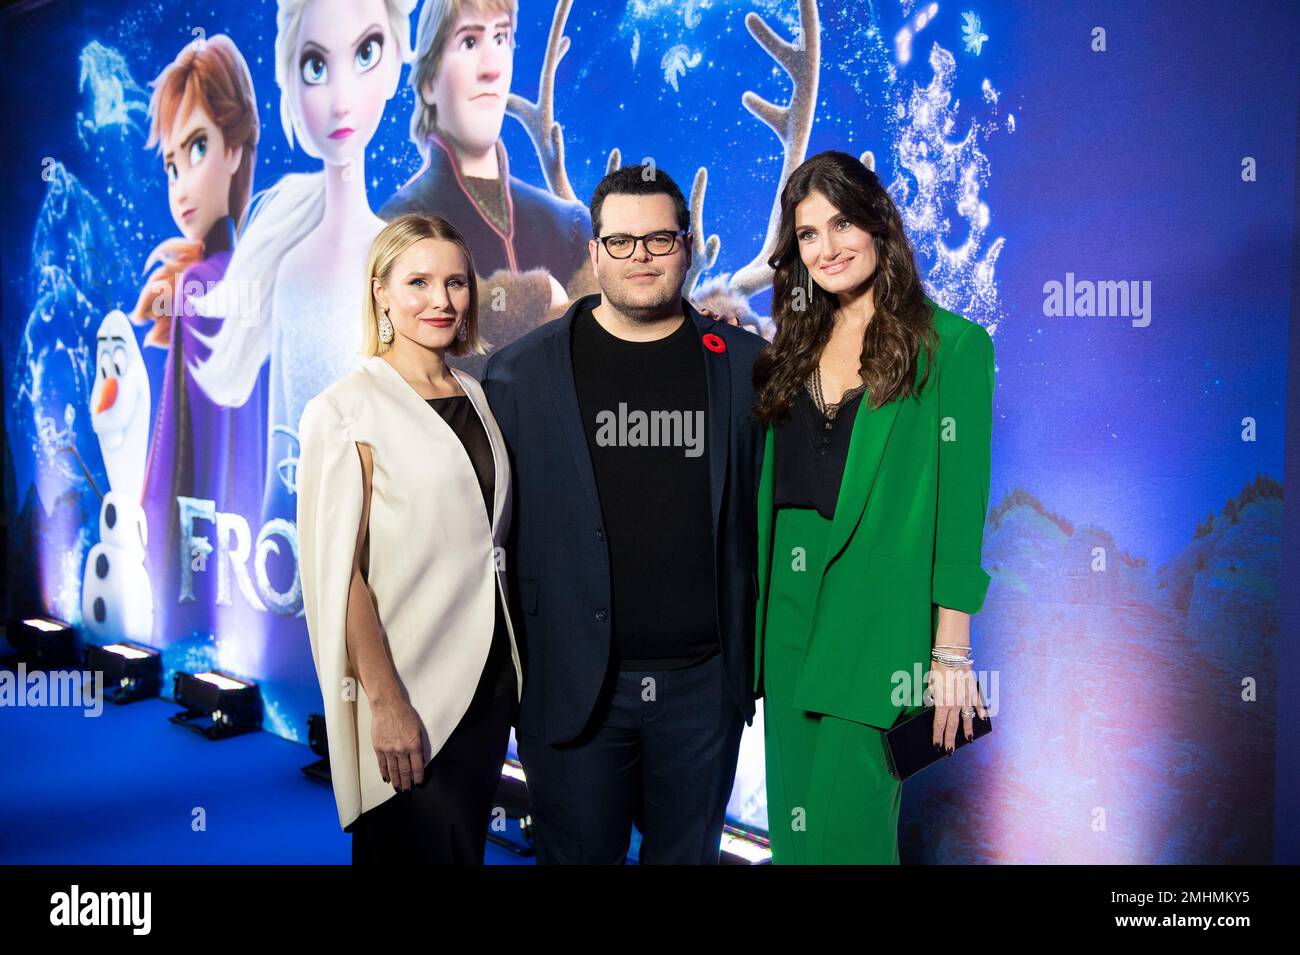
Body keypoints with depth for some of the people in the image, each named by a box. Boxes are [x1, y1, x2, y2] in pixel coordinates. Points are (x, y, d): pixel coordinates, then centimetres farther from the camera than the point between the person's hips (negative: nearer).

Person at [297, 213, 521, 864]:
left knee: (469, 843, 17)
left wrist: (514, 665, 9)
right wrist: (385, 701, -17)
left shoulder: (478, 397, 8)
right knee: (421, 848, 6)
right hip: (410, 690, -6)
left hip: (489, 677, 6)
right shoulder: (346, 410, -11)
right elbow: (341, 571, -14)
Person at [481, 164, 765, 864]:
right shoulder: (521, 372, -1)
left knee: (690, 852, 17)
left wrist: (766, 652, 4)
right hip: (573, 683, -1)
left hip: (704, 682, 1)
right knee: (578, 852, 14)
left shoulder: (746, 365, 2)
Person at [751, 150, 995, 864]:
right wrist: (756, 626, 7)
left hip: (879, 623, -5)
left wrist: (951, 653, -10)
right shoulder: (795, 348, 11)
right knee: (791, 824, 14)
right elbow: (772, 489, 12)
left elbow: (961, 504, -8)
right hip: (791, 617, 5)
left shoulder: (951, 344, -5)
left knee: (847, 830, 1)